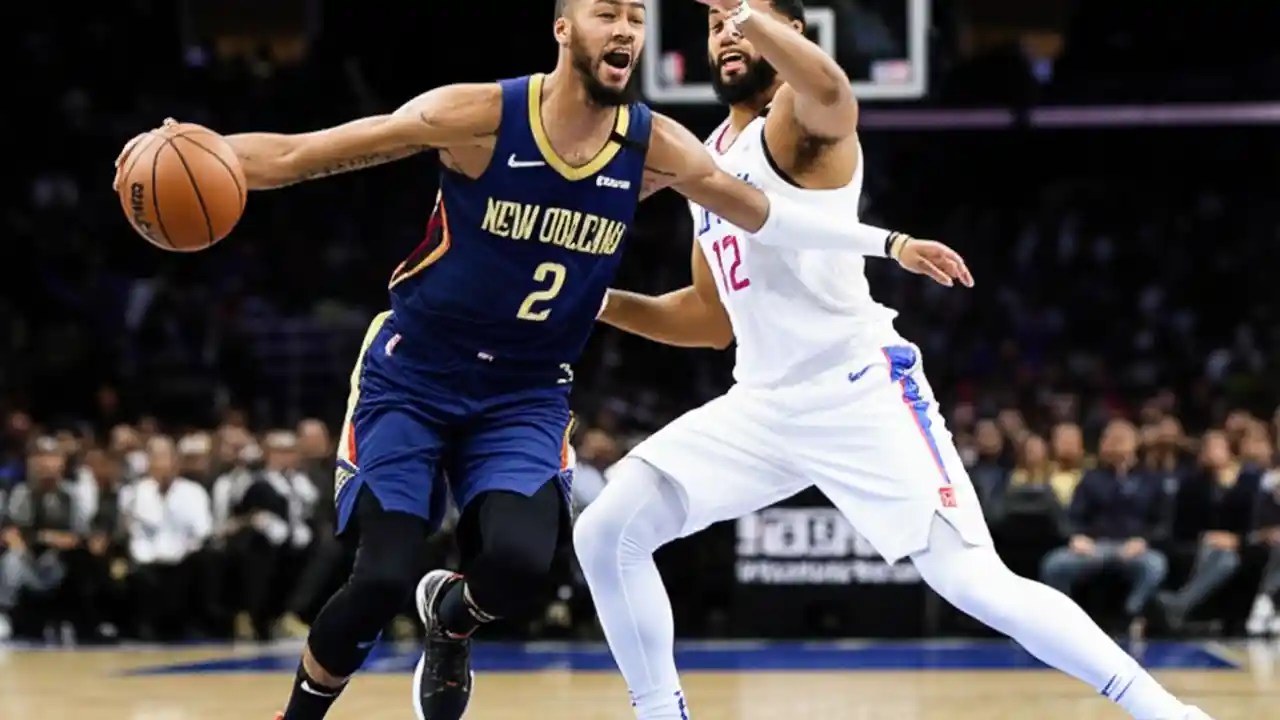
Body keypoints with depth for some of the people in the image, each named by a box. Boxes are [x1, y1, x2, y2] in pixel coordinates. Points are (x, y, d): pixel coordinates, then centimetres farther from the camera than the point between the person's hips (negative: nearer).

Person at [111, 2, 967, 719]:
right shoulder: (480, 116, -18)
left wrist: (887, 244, 11)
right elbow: (298, 155, -18)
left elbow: (766, 213, 10)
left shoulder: (654, 148, -7)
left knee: (521, 563, -24)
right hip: (413, 379, -2)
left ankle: (451, 619, 14)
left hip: (525, 397, 3)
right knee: (384, 580, -17)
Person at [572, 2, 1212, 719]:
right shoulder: (709, 157, 19)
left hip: (863, 395, -8)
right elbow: (711, 318, 26)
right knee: (606, 533, -4)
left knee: (975, 583, -15)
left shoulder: (797, 117, -7)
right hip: (763, 405, 8)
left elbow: (831, 93, -36)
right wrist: (602, 302, 14)